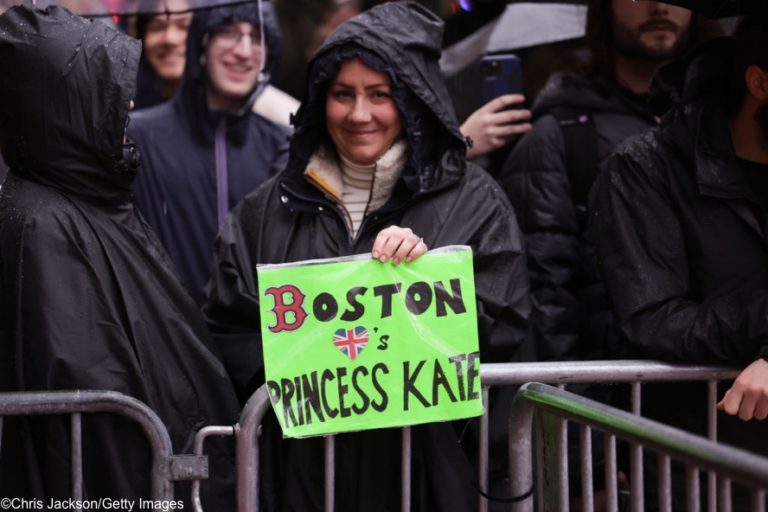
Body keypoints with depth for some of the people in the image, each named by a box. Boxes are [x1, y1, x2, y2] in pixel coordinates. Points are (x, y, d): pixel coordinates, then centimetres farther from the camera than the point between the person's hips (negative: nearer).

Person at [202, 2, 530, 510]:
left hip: (432, 462, -2)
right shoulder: (271, 209, 7)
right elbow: (230, 330, 8)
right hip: (307, 464, 2)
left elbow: (504, 331, -4)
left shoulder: (473, 201, 0)